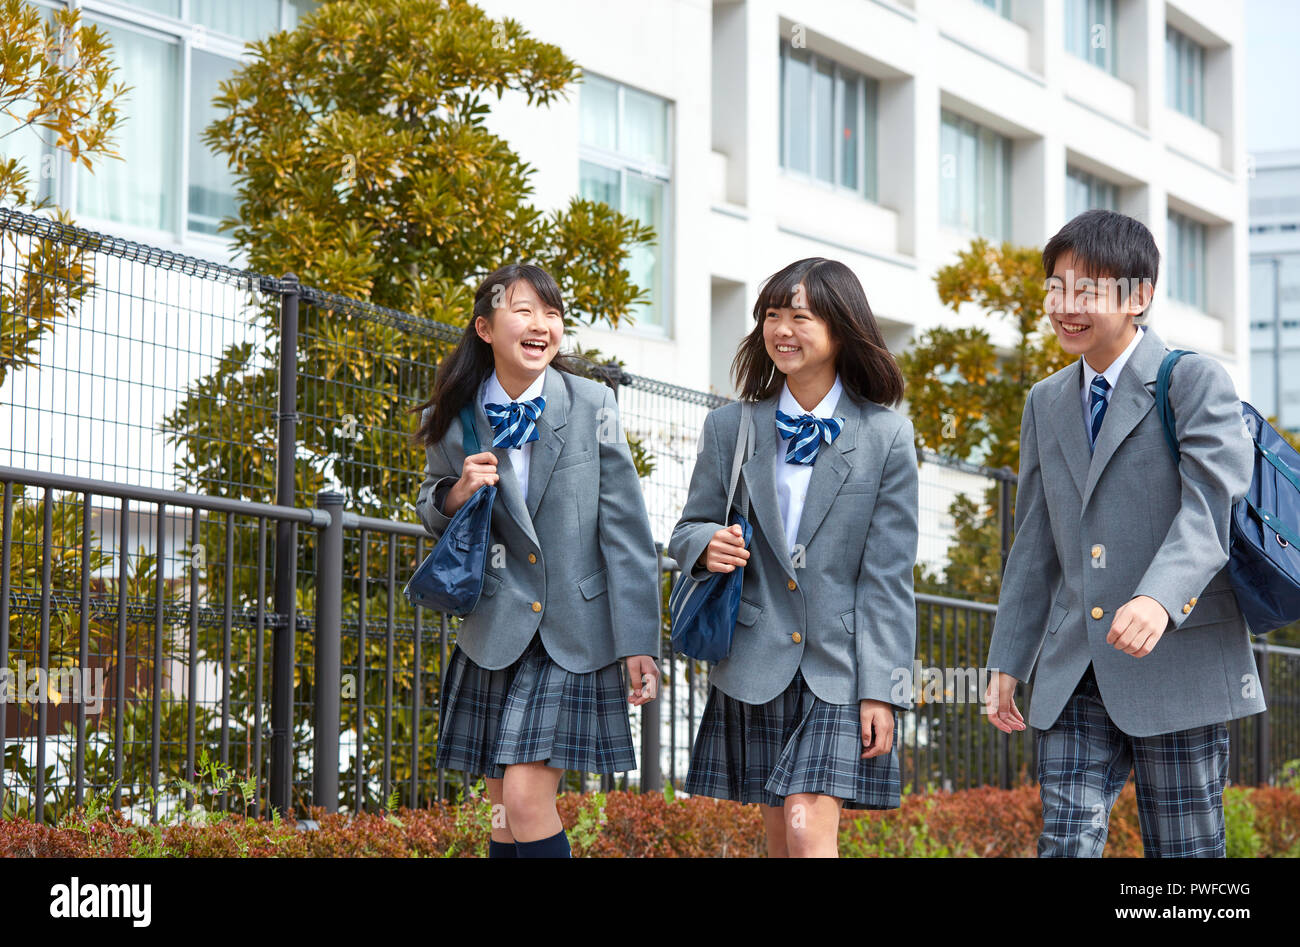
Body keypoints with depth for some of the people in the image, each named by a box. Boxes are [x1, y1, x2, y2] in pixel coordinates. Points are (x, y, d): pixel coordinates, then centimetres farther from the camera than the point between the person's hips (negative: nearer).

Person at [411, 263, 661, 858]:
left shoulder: (590, 407, -4)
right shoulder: (454, 421, 1)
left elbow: (625, 531, -4)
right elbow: (431, 515, 16)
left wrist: (638, 643, -8)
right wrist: (456, 495, -9)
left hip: (571, 635, -3)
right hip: (493, 634, 3)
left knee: (527, 799, -13)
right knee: (503, 813, 7)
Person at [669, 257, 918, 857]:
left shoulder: (886, 437, -1)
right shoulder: (729, 429, 6)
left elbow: (888, 577, -3)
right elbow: (688, 530, 13)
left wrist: (881, 690, -8)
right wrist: (706, 546, -13)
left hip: (838, 671, -3)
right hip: (756, 666, 3)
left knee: (809, 832, -15)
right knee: (780, 837, 9)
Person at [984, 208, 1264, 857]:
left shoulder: (1196, 380, -4)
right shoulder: (1046, 403, 17)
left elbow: (1212, 506, -18)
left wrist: (1160, 597, -34)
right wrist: (1007, 662, 16)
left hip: (1177, 659, -5)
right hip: (1075, 674, 5)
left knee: (1185, 851, 1)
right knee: (1065, 844, -3)